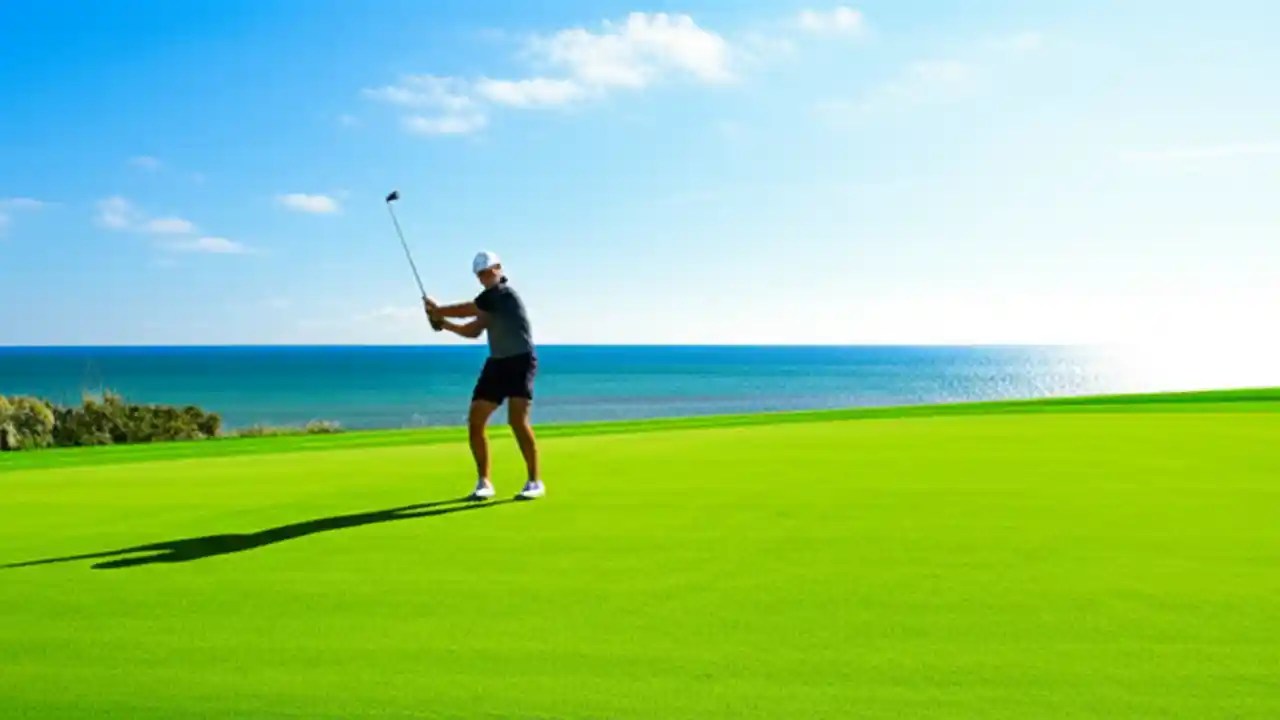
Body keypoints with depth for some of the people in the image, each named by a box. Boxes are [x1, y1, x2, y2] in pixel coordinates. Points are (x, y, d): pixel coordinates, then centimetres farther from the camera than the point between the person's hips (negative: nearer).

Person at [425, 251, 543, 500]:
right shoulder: (490, 299, 14)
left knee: (518, 420, -22)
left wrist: (438, 310, 5)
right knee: (475, 421, 1)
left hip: (521, 362, -9)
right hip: (497, 364, 9)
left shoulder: (504, 293, -13)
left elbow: (467, 310, -10)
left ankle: (535, 482, -10)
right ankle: (484, 482, 13)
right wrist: (445, 324, 3)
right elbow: (474, 330, 17)